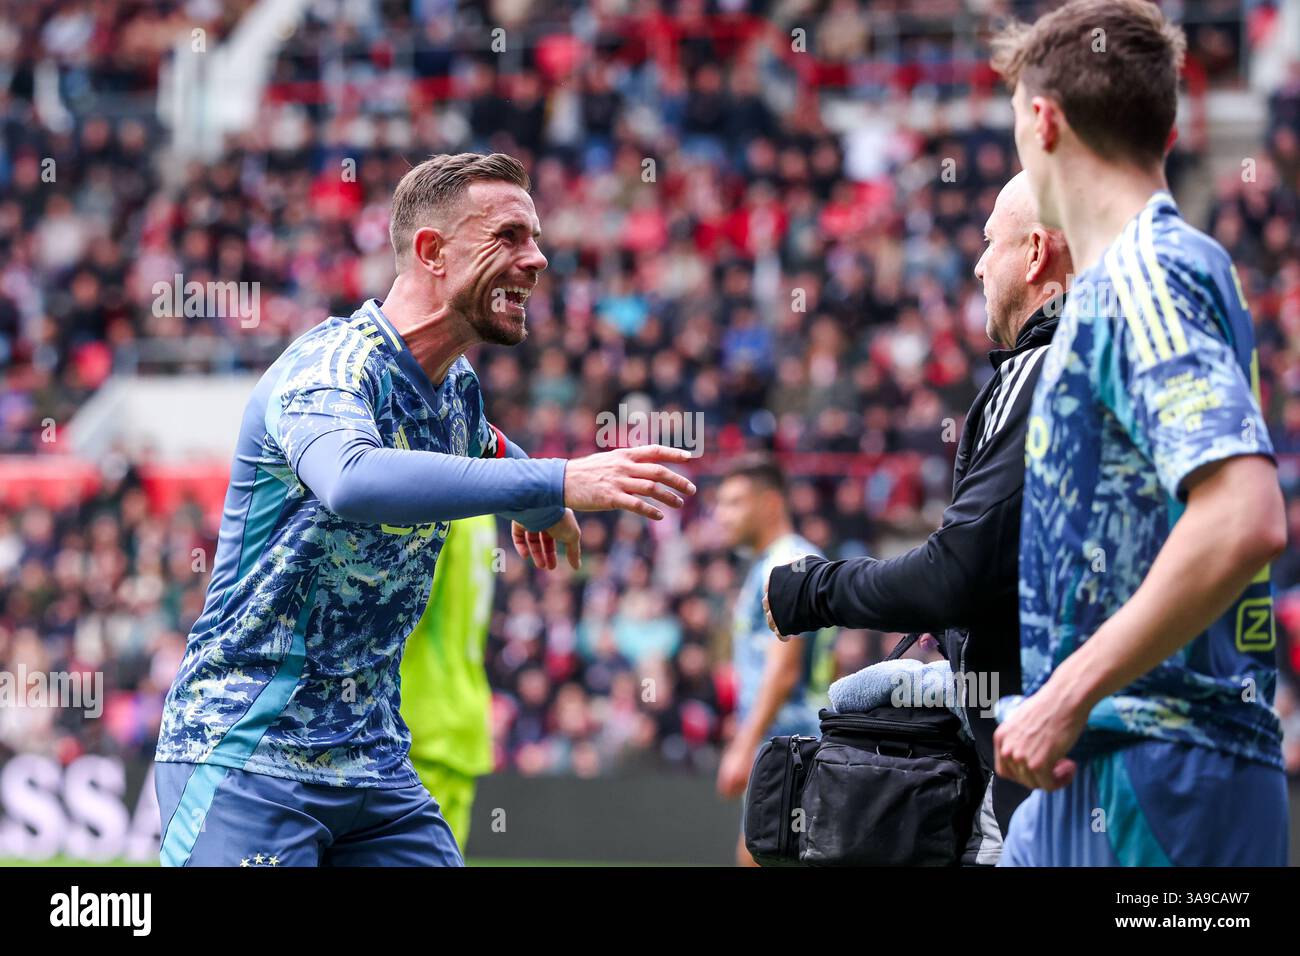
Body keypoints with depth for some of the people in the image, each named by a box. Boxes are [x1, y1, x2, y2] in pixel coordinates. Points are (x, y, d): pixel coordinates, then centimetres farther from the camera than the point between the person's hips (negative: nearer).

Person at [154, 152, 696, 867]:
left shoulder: (457, 387, 9)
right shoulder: (331, 366, -17)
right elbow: (352, 480, -41)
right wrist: (555, 481, -42)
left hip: (374, 760, 8)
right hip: (247, 751, -8)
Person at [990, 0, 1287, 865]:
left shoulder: (1145, 274, -12)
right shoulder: (1118, 280, 17)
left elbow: (1245, 521, -26)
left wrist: (1068, 697, -22)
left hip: (1153, 777, -9)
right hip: (1095, 770, 9)